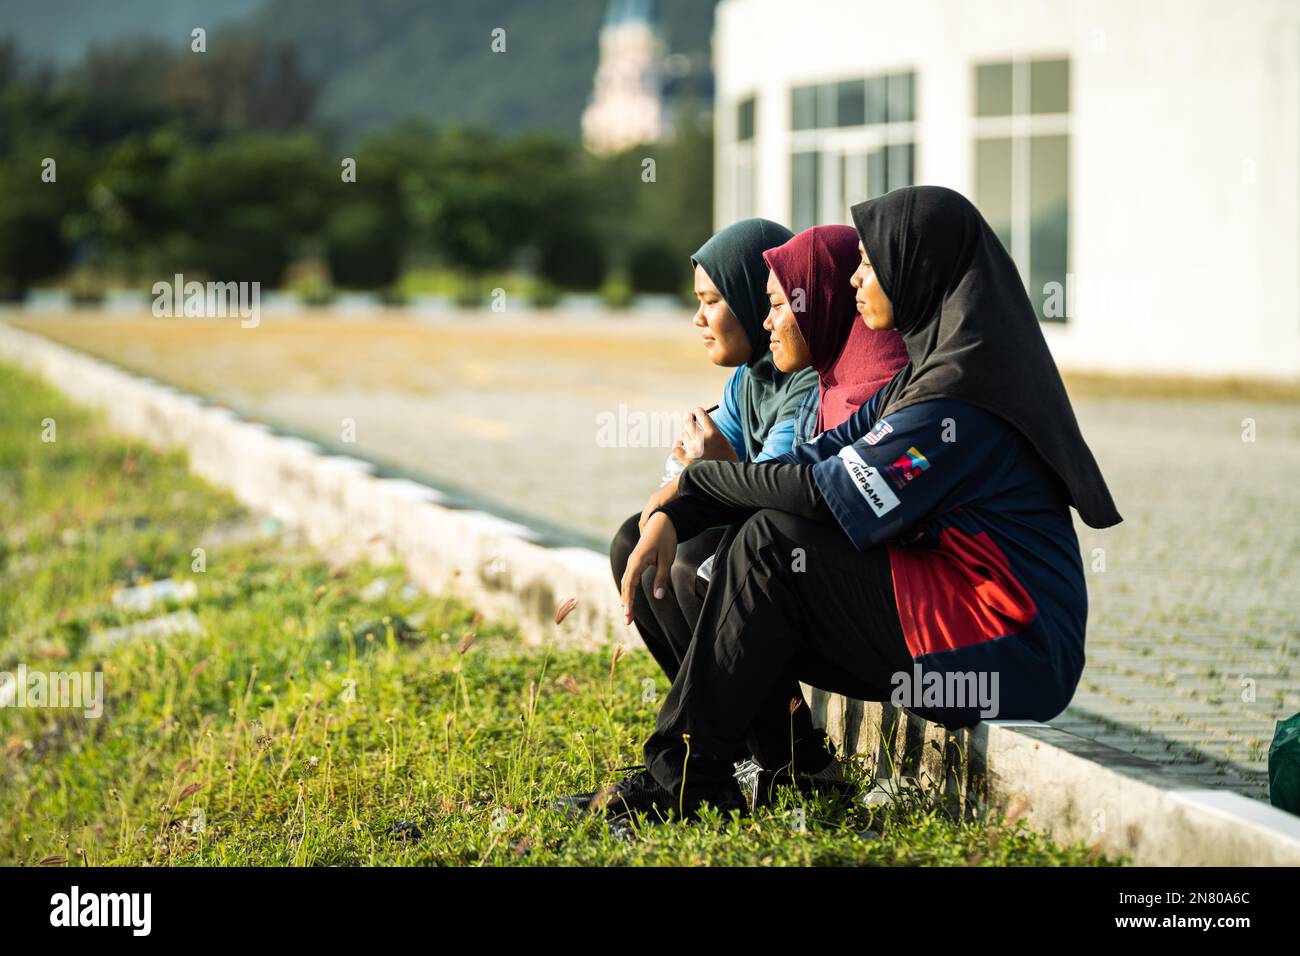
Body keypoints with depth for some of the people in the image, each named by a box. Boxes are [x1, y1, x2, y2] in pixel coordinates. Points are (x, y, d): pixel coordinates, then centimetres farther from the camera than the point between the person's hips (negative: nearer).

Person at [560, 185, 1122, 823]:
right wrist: (677, 514, -1)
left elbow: (826, 492, -19)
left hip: (1009, 658, -10)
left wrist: (700, 479, -2)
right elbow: (823, 454, 9)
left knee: (774, 544, -16)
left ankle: (684, 775, -10)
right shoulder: (934, 367, 13)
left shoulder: (963, 388, -18)